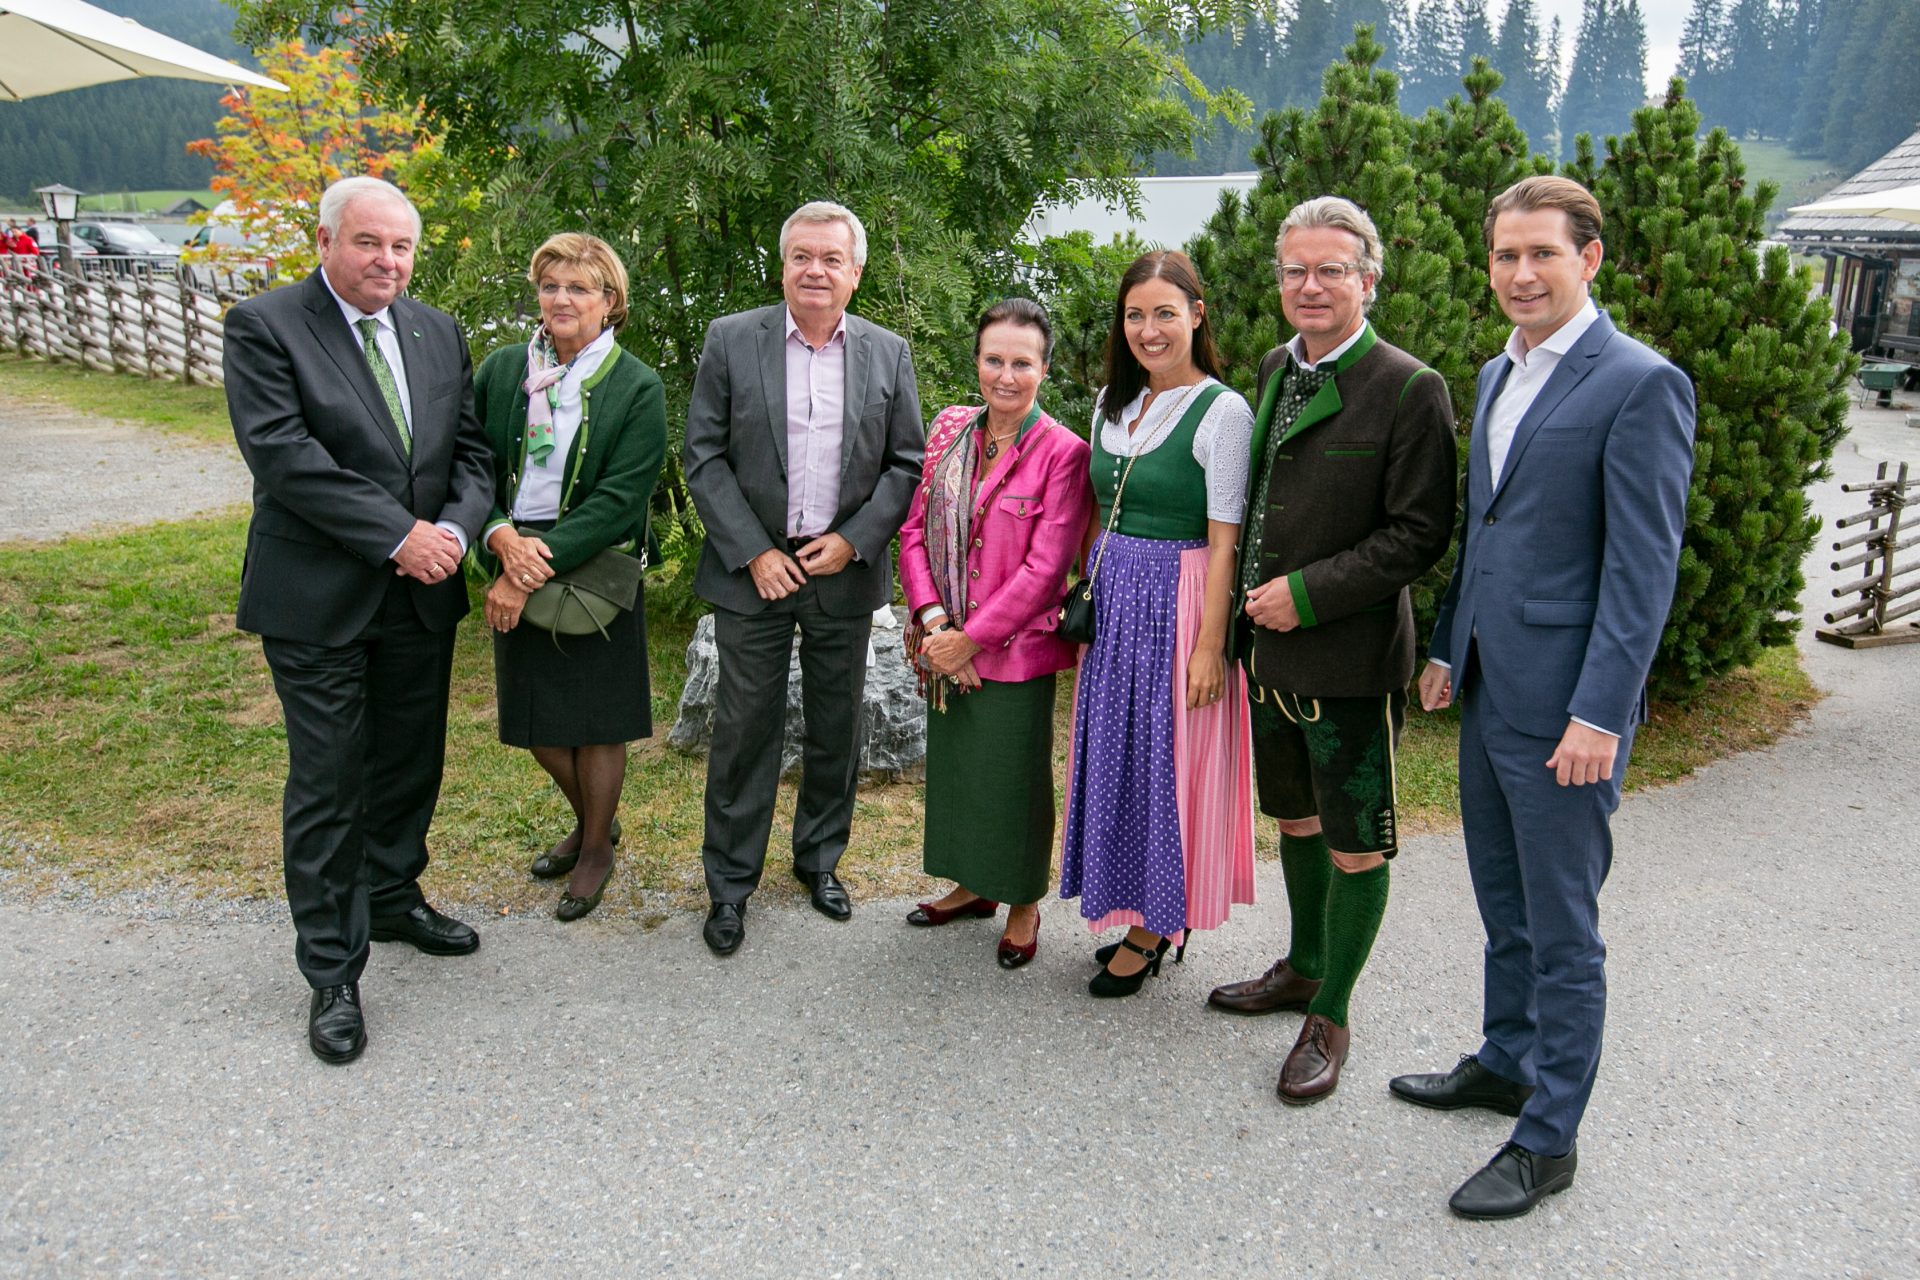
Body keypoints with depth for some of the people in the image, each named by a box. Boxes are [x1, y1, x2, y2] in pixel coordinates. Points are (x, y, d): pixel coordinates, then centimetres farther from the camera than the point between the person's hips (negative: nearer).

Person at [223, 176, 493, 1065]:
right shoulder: (263, 327, -7)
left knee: (410, 764, 17)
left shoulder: (438, 334, 9)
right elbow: (281, 453, -18)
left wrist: (454, 532, -12)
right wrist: (399, 534, -21)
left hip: (422, 593, 5)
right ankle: (331, 971, 14)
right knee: (327, 784, 1)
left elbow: (471, 451, 7)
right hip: (319, 598, -5)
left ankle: (392, 898, 40)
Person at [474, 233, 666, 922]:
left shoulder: (637, 388, -8)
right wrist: (502, 537, -18)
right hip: (517, 570, 4)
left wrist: (540, 563, -21)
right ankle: (588, 819, 41)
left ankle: (597, 848, 30)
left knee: (597, 720, 8)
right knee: (535, 718, 14)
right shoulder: (500, 371, 3)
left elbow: (620, 498, -15)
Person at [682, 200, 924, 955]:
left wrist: (854, 540, -8)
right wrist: (753, 553, -10)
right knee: (744, 728, 3)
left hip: (846, 571, 2)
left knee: (836, 728, 12)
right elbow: (703, 457, -3)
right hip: (753, 569, -2)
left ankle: (820, 858, 31)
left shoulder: (888, 354, 4)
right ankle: (730, 882, 17)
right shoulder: (731, 340, -1)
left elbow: (907, 463, 5)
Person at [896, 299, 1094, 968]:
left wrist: (970, 638, -16)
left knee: (1013, 778, 7)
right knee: (954, 765, 18)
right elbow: (915, 530, 3)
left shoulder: (1062, 453, -13)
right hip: (947, 646, 6)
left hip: (1015, 649, -5)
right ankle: (972, 883, 40)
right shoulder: (950, 430, 4)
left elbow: (1044, 567, -17)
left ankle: (1023, 904, 28)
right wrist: (934, 621, -10)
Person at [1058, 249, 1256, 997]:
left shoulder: (1222, 411, -11)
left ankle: (1156, 925, 18)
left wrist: (1211, 646, -17)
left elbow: (1224, 541, -14)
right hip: (1110, 600, 7)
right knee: (1114, 754, 12)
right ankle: (1136, 909, 28)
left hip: (1176, 604, -7)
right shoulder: (1114, 402, 10)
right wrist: (1089, 595, 10)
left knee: (1163, 759, 2)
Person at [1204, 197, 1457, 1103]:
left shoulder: (1410, 390, -13)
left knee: (1356, 847, 6)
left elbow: (1419, 533, -16)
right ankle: (1303, 968, 41)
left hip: (1351, 659, -7)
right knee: (1294, 819, 22)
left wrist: (1308, 593, -20)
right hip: (1270, 647, 7)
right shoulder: (1276, 369, 9)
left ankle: (1330, 1018, 22)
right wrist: (1249, 612, 9)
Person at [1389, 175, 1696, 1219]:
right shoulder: (1498, 375, 13)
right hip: (1488, 692, 8)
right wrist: (1447, 647, 17)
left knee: (1562, 931, 5)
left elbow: (1644, 568, -17)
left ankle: (1548, 1138, 18)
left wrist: (1600, 714, -20)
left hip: (1563, 706, -8)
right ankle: (1506, 1063, 39)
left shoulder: (1641, 385, -13)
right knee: (1503, 907, 21)